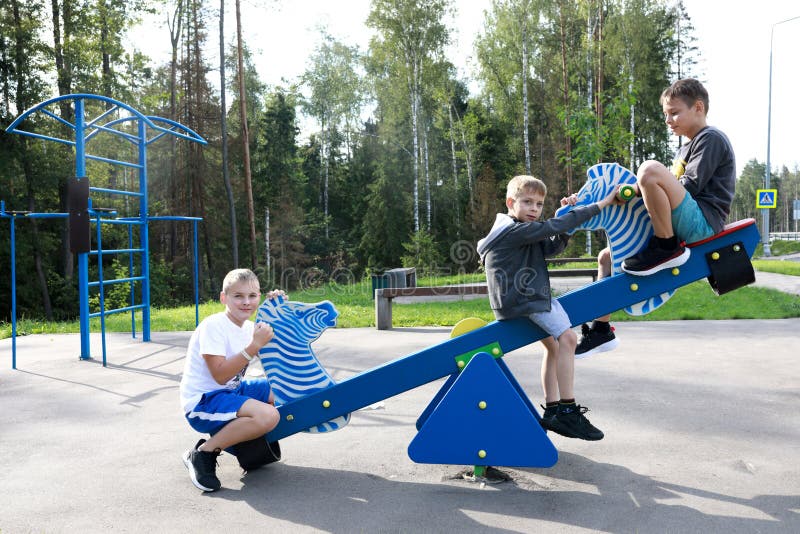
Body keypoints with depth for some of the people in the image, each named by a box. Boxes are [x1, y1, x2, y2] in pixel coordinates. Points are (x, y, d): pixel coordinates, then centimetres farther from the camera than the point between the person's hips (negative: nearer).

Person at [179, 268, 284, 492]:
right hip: (202, 403, -9)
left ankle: (251, 439, 14)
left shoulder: (248, 327, 5)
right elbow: (220, 375, -24)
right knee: (268, 416, -30)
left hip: (231, 390, 9)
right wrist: (254, 346, -30)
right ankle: (203, 453, -16)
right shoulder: (213, 325, -18)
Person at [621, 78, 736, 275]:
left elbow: (691, 185, -14)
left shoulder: (711, 139, -1)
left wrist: (637, 189, -12)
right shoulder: (683, 150, 31)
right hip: (684, 224, 11)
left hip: (702, 222, -11)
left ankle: (667, 249, -21)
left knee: (650, 169, -31)